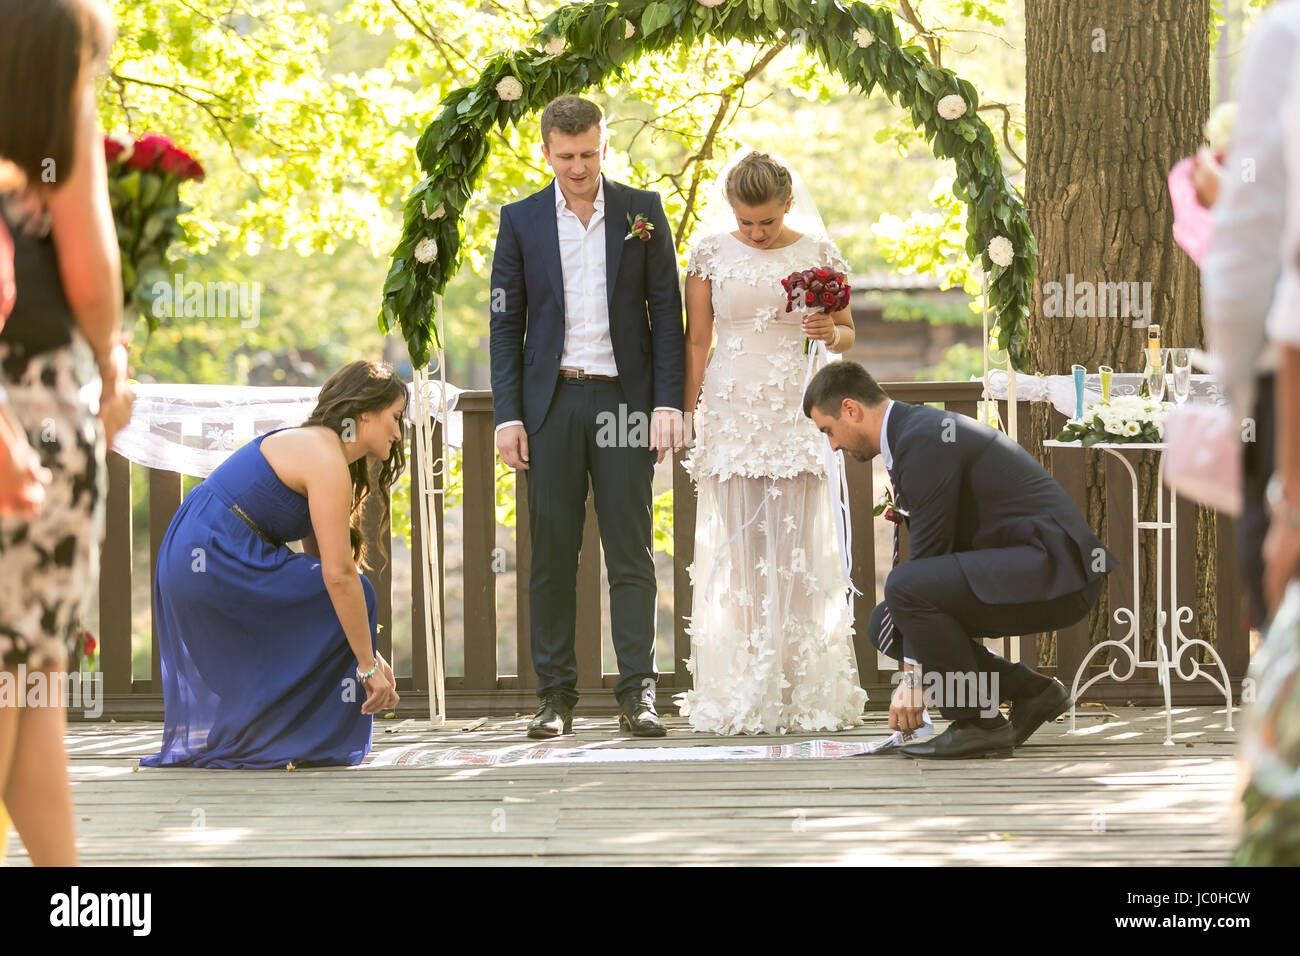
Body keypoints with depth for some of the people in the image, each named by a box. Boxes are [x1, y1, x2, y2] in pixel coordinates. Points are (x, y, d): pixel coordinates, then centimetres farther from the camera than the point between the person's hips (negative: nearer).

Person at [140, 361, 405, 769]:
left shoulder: (311, 445, 19)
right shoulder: (327, 461, -13)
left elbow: (318, 563, 20)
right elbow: (337, 574, -18)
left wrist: (371, 657, 16)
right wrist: (368, 666, -13)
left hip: (185, 563, 11)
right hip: (214, 563, -11)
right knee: (348, 597, -8)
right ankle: (304, 744, -1)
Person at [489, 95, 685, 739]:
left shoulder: (642, 211, 6)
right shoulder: (521, 221, 7)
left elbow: (667, 313, 5)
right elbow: (505, 323, 7)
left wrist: (668, 401, -4)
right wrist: (508, 414, -2)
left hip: (623, 400, -1)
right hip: (551, 402, 1)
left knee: (631, 552, -4)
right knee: (552, 555, 1)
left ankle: (637, 693, -4)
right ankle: (555, 696, 5)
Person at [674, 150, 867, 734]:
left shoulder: (818, 254, 4)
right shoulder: (711, 254, 4)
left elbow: (848, 334, 13)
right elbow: (696, 342, 8)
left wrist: (831, 333, -10)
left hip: (794, 412, 0)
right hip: (730, 409, 0)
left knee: (796, 548, -5)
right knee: (737, 549, -2)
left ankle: (803, 691, -1)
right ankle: (741, 698, 1)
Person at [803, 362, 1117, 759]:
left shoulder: (924, 439, -16)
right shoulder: (924, 429, 16)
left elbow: (929, 551, -17)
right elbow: (932, 552, 20)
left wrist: (913, 677, -13)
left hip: (1051, 568, -11)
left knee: (905, 587, -27)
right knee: (885, 625, 10)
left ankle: (979, 723, -13)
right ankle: (1031, 692, 12)